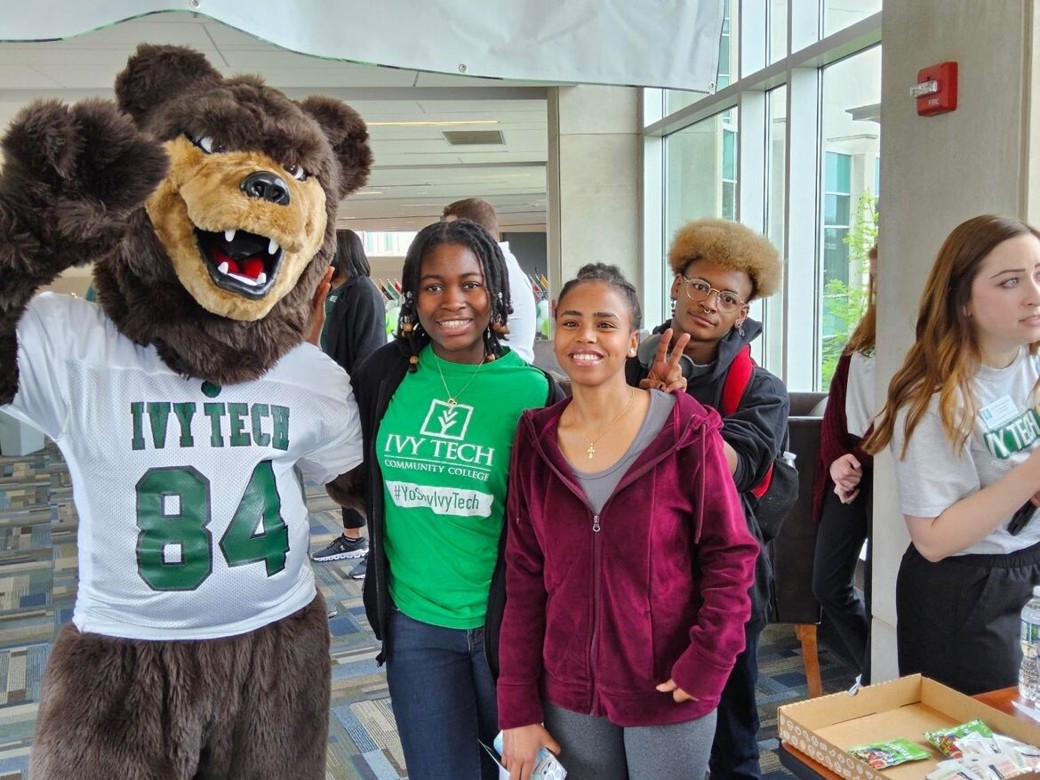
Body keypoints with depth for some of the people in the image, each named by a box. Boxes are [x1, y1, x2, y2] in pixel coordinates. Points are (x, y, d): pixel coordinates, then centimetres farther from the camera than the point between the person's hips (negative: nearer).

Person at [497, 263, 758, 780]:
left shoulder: (687, 431, -12)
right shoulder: (536, 439, -3)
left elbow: (730, 555, -6)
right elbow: (523, 578, -1)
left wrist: (707, 662, -15)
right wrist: (517, 709, -1)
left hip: (668, 695, -2)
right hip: (570, 694, 3)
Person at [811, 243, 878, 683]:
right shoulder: (861, 342, 16)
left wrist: (862, 462, -13)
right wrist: (836, 459, -2)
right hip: (848, 468, 7)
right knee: (828, 585, 11)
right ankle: (874, 680, 30)